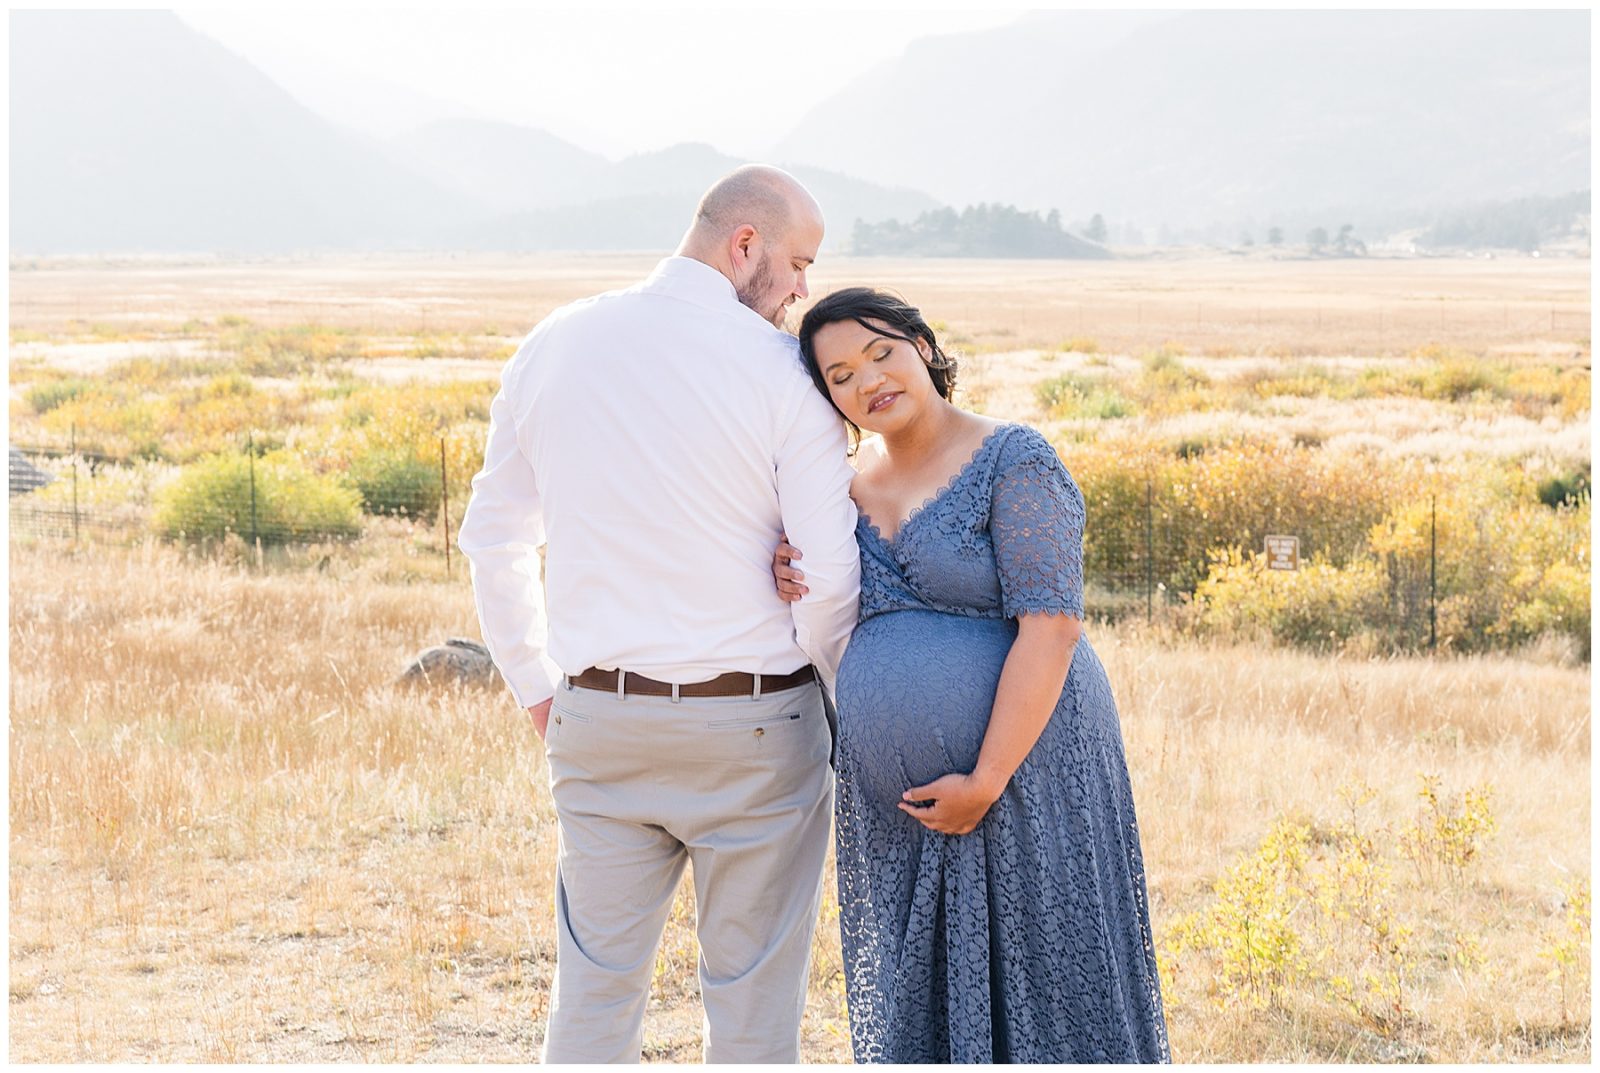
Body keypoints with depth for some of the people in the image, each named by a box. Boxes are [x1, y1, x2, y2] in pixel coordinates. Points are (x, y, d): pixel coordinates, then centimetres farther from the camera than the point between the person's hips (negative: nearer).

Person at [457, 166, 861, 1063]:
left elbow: (494, 536, 11)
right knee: (755, 999, 7)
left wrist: (537, 688, 20)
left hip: (597, 721, 4)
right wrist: (837, 693, 6)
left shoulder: (557, 345, 5)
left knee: (595, 990, 10)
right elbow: (831, 578, -11)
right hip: (752, 722, -4)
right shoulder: (782, 370, -10)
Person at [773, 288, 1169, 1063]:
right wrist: (794, 585, -1)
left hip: (1023, 764, -6)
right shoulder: (854, 481, 12)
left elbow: (1050, 628, -16)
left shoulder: (1013, 463, -8)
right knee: (915, 1010, 12)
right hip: (893, 803, 7)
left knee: (1033, 989, 0)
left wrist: (986, 782, -20)